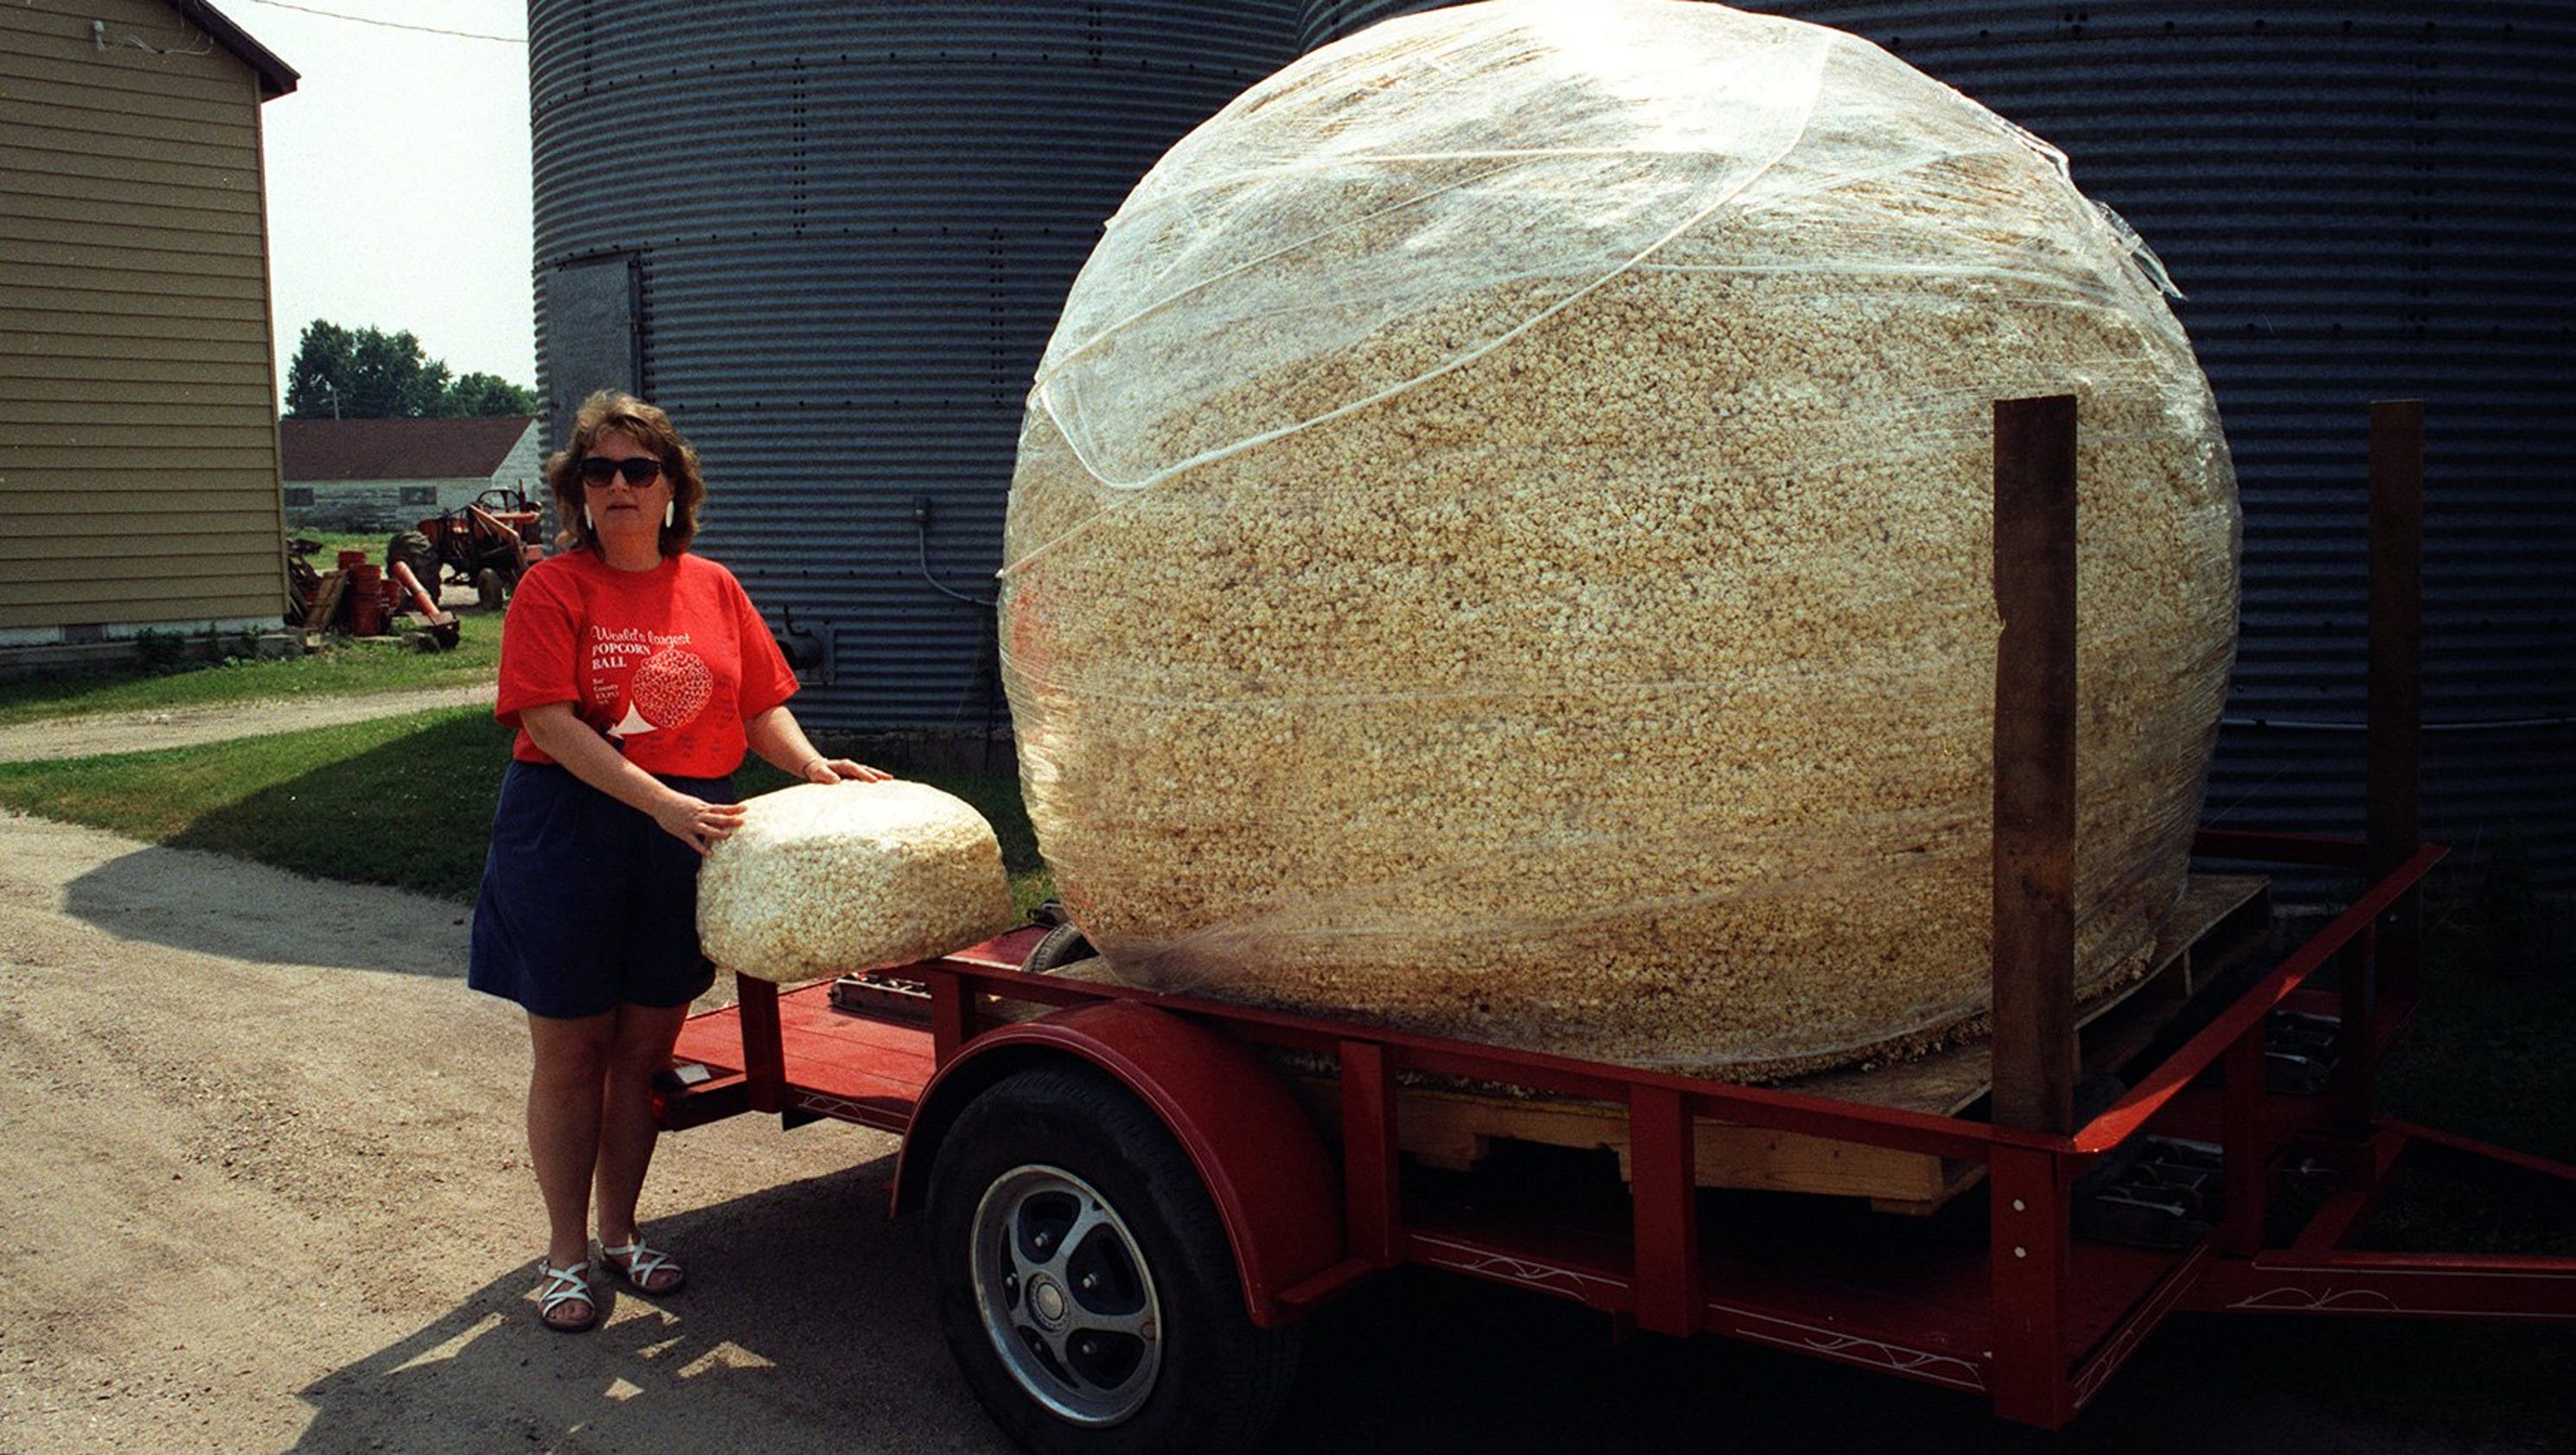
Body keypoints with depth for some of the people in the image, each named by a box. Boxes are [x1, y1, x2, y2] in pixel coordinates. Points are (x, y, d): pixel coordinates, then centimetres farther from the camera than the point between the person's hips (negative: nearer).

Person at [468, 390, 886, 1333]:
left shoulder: (713, 589, 8)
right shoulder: (553, 588, -6)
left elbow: (762, 705, 11)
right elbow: (550, 722, -16)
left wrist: (813, 765, -8)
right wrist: (661, 801, -25)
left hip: (686, 844, 4)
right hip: (569, 838, -3)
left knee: (646, 1050, 12)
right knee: (570, 1053, 6)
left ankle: (621, 1230, 28)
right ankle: (566, 1251, 20)